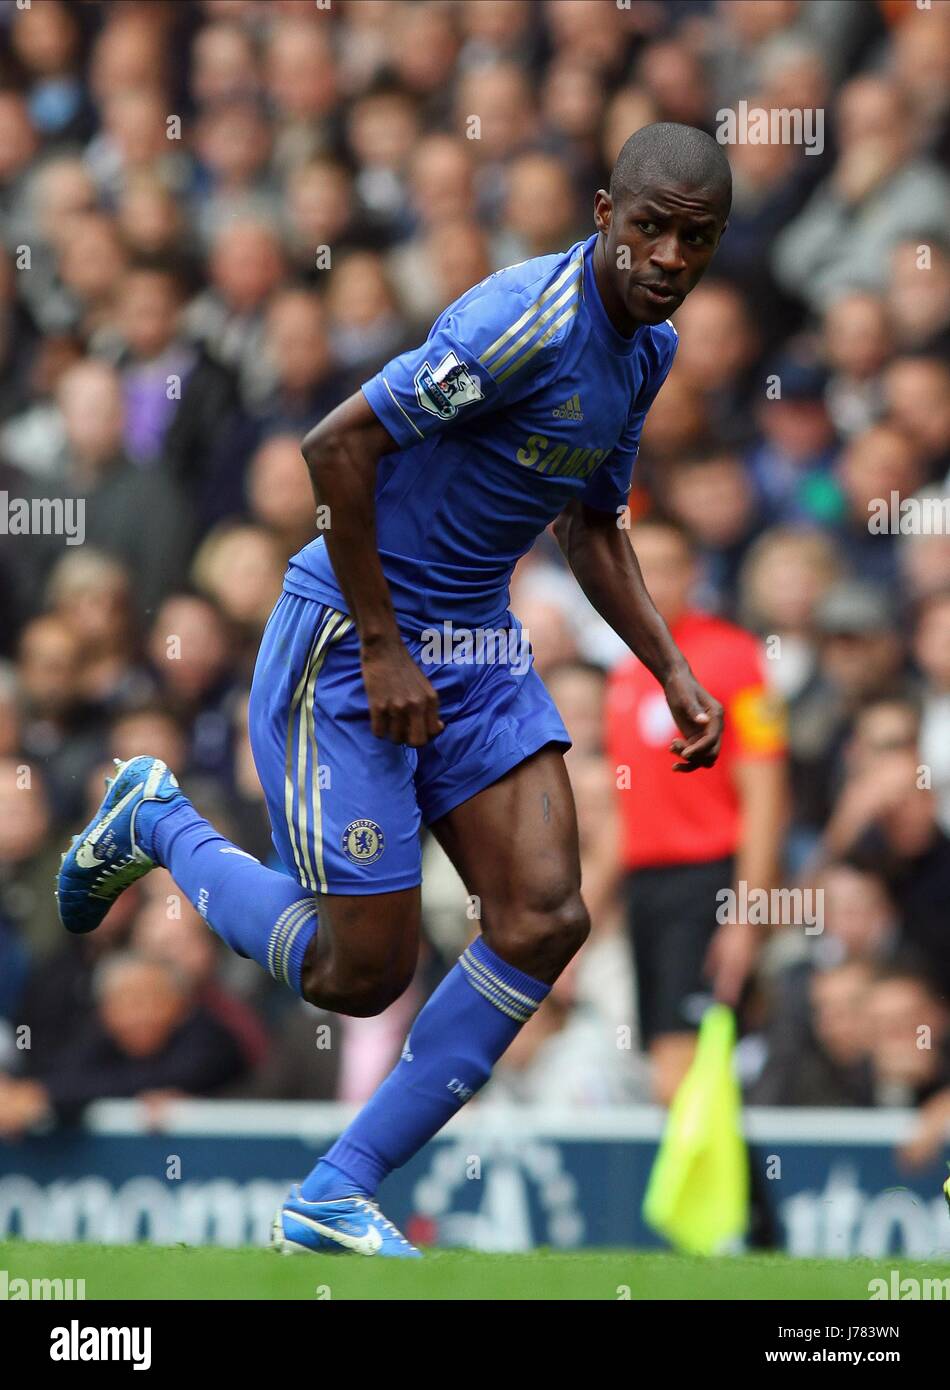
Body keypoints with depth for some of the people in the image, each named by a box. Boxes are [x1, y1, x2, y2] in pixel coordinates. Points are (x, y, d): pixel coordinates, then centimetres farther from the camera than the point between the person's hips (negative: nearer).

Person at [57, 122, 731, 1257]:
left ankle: (335, 1201, 0)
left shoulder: (646, 350, 6)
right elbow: (338, 446, -25)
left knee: (543, 924, -8)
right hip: (348, 647, -8)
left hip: (480, 650, 8)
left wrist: (673, 674, 10)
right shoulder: (530, 319, -24)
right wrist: (383, 648, -21)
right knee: (362, 974, -5)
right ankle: (158, 824, 23)